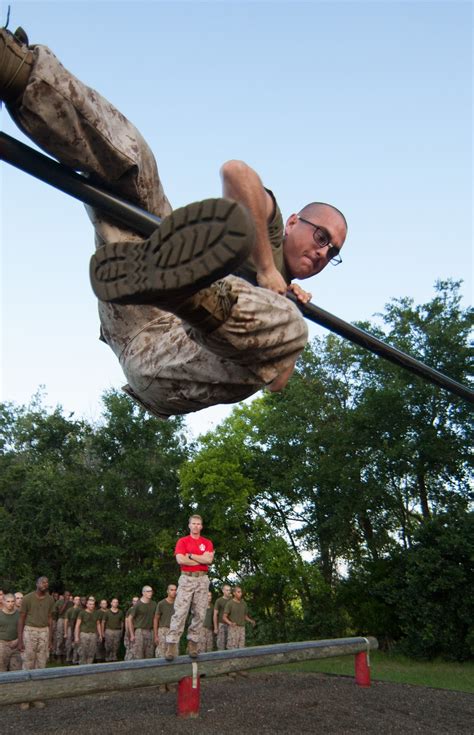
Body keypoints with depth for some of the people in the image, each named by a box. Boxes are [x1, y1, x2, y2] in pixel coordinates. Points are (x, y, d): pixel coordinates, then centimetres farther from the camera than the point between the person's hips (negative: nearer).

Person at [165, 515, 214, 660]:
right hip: (186, 578, -2)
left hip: (202, 579, 2)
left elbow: (209, 559, -5)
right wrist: (201, 559, -5)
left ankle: (193, 643, 7)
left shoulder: (207, 542, 11)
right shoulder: (182, 541, 6)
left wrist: (190, 556, -5)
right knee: (180, 612, -10)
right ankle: (171, 645, -12)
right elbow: (180, 560, -9)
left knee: (199, 614, 0)